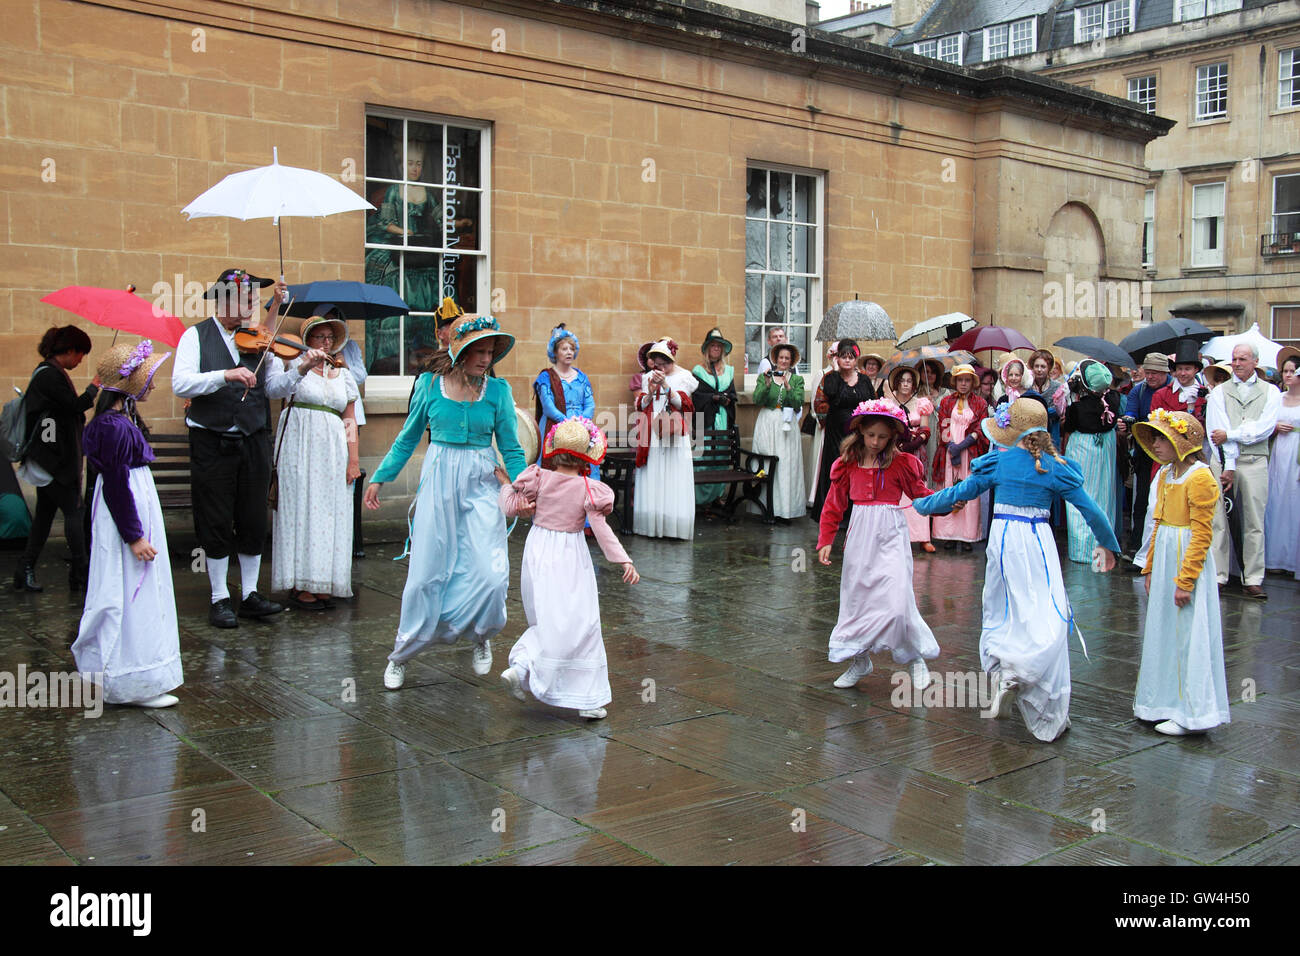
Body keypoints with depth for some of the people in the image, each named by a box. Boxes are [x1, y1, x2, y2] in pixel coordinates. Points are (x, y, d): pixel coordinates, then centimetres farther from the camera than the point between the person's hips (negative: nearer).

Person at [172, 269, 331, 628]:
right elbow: (181, 383, -16)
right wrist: (226, 375, -28)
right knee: (216, 524, 4)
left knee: (254, 523, 8)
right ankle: (220, 600, 16)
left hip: (253, 441, 3)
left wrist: (300, 369, -16)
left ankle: (251, 596, 20)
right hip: (212, 444, -3)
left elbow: (275, 388, 1)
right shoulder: (196, 336, -2)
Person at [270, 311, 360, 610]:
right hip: (299, 447, -4)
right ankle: (300, 585, -1)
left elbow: (350, 420, 12)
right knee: (300, 509, -4)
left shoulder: (342, 374, 14)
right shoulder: (295, 364, 5)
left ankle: (322, 584, 9)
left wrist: (353, 459, 4)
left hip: (332, 451, 4)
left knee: (330, 514, 3)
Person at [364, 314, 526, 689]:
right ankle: (401, 654, 21)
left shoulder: (498, 390, 0)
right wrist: (380, 478, 11)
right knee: (427, 572, 2)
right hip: (438, 481, 0)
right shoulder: (430, 383, 0)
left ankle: (480, 638, 21)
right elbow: (408, 438, 12)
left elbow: (511, 449, 4)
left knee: (490, 572, -10)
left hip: (481, 484, 0)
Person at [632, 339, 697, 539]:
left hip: (673, 436, -3)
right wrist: (650, 392, -11)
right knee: (651, 479, 1)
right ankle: (651, 525, 7)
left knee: (674, 481, -6)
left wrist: (665, 384, -18)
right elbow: (640, 406, 8)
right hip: (651, 436, 3)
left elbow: (682, 404, -7)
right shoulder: (648, 377, 12)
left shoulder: (683, 377, 3)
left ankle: (674, 526, -2)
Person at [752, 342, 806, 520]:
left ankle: (785, 508, -1)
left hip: (787, 426, 0)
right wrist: (767, 384, -16)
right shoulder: (764, 377, 8)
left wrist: (788, 386, -14)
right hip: (767, 425, 0)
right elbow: (757, 400, -4)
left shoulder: (797, 380, 9)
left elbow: (798, 404, -4)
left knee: (786, 465, -4)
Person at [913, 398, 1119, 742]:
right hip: (1038, 540, -1)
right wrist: (1108, 545, 15)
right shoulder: (1055, 467, -3)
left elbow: (960, 492, 4)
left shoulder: (998, 462, -3)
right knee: (1046, 614, -3)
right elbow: (1090, 509, 1)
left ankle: (1003, 670, 3)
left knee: (1001, 610, 17)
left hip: (1004, 537, 1)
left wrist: (922, 504, 19)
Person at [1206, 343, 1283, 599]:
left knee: (1254, 523, -1)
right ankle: (1217, 576, 0)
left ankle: (1252, 580, 1)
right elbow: (1218, 429, -1)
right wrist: (1228, 466, -10)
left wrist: (1229, 435, -9)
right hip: (1224, 461, 0)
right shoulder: (1219, 392, 11)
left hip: (1255, 462, 0)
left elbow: (1264, 428, -3)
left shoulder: (1271, 392, 11)